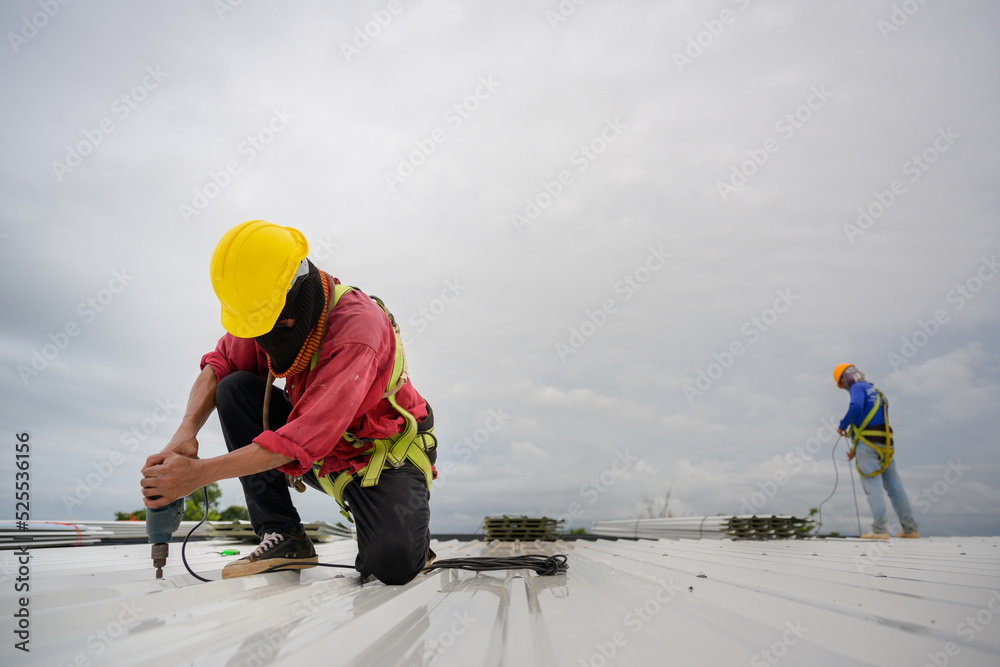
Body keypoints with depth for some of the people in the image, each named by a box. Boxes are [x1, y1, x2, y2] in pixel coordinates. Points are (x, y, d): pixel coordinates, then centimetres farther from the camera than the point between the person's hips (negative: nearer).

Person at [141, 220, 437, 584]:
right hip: (324, 456, 6)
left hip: (385, 456, -6)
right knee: (235, 389, -12)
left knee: (393, 563, -31)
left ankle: (398, 527, 10)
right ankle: (283, 536, -8)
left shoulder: (358, 326, -32)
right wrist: (187, 430, -24)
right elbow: (218, 365, -3)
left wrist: (200, 473, -35)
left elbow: (306, 438, -36)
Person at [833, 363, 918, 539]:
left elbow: (856, 408, -22)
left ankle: (880, 530, -11)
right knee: (894, 486, 10)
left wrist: (843, 425, -7)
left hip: (867, 444, -8)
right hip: (886, 445, 8)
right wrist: (856, 449, 24)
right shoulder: (878, 393, 26)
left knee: (873, 487, -8)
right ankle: (910, 529, 11)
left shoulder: (858, 388, 0)